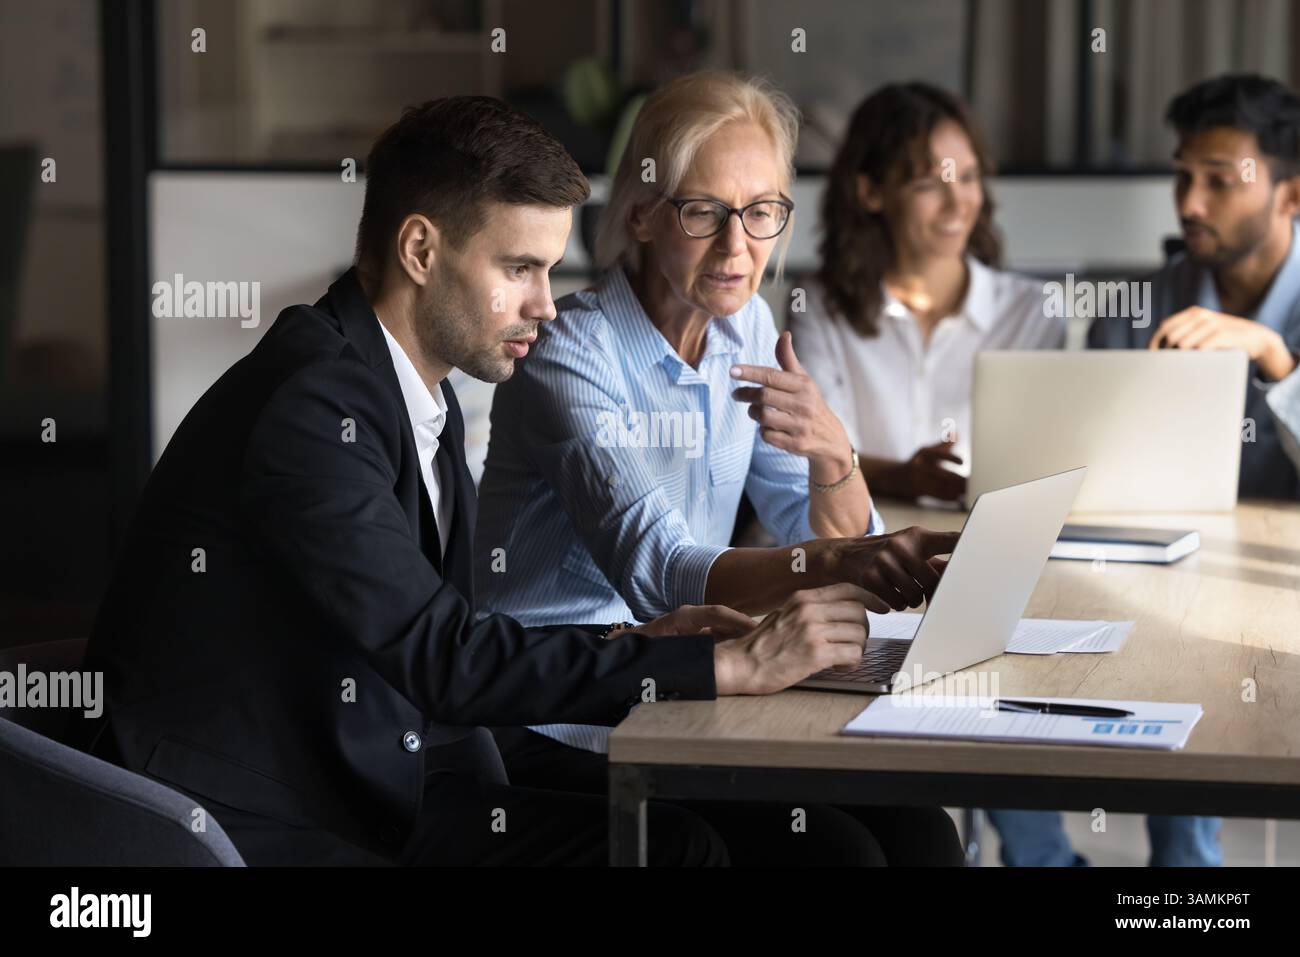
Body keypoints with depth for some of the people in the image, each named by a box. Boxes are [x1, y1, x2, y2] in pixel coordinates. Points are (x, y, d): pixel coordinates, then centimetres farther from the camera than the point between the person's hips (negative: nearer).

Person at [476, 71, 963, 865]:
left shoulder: (745, 330, 5)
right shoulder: (572, 356, -17)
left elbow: (838, 542, 5)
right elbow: (655, 574, -31)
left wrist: (831, 452, -17)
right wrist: (833, 563, -47)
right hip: (561, 733, -6)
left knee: (918, 831, -14)